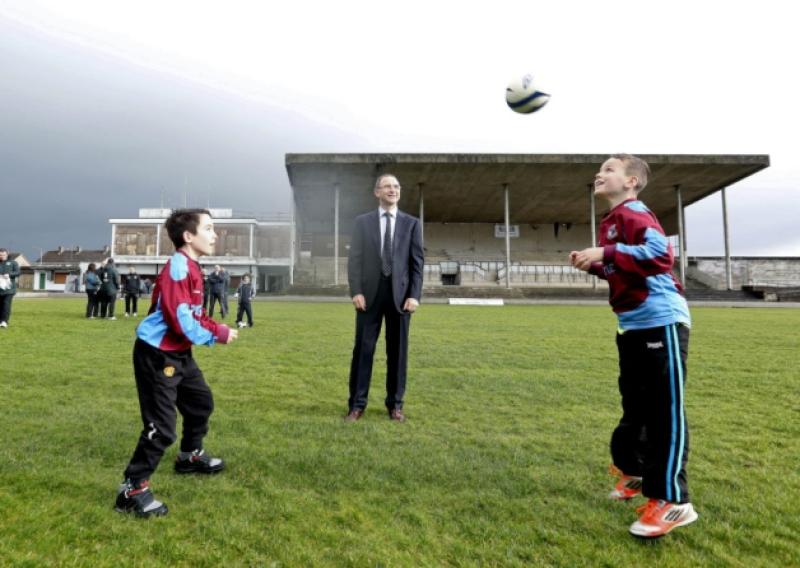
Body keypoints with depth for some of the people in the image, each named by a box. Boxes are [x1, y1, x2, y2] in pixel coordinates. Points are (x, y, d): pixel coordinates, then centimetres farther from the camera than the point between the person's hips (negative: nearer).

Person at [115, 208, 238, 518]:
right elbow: (181, 320, -28)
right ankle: (132, 490, 9)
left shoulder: (192, 267, 9)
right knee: (162, 427, -7)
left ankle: (190, 455, 46)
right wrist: (217, 335, -16)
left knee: (201, 401, 25)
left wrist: (217, 328, -2)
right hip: (157, 355, -11)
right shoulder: (178, 266, -22)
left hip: (178, 353, 11)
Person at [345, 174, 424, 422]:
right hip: (370, 292, 0)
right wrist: (356, 291, -8)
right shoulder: (362, 222, 9)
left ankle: (395, 404, 16)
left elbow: (417, 262, 4)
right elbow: (354, 259, 3)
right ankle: (357, 404, 10)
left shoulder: (411, 223, 9)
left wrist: (414, 295, -6)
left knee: (398, 350, 5)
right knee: (363, 348, 1)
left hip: (400, 293, 1)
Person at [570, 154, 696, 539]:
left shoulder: (633, 213, -12)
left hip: (661, 321, -10)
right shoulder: (614, 220, 17)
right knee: (635, 404, 19)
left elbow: (660, 253, -27)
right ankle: (636, 470, 36)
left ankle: (673, 501, 3)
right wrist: (594, 266, 8)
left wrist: (606, 253, -26)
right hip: (633, 325, 10)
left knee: (665, 409, -5)